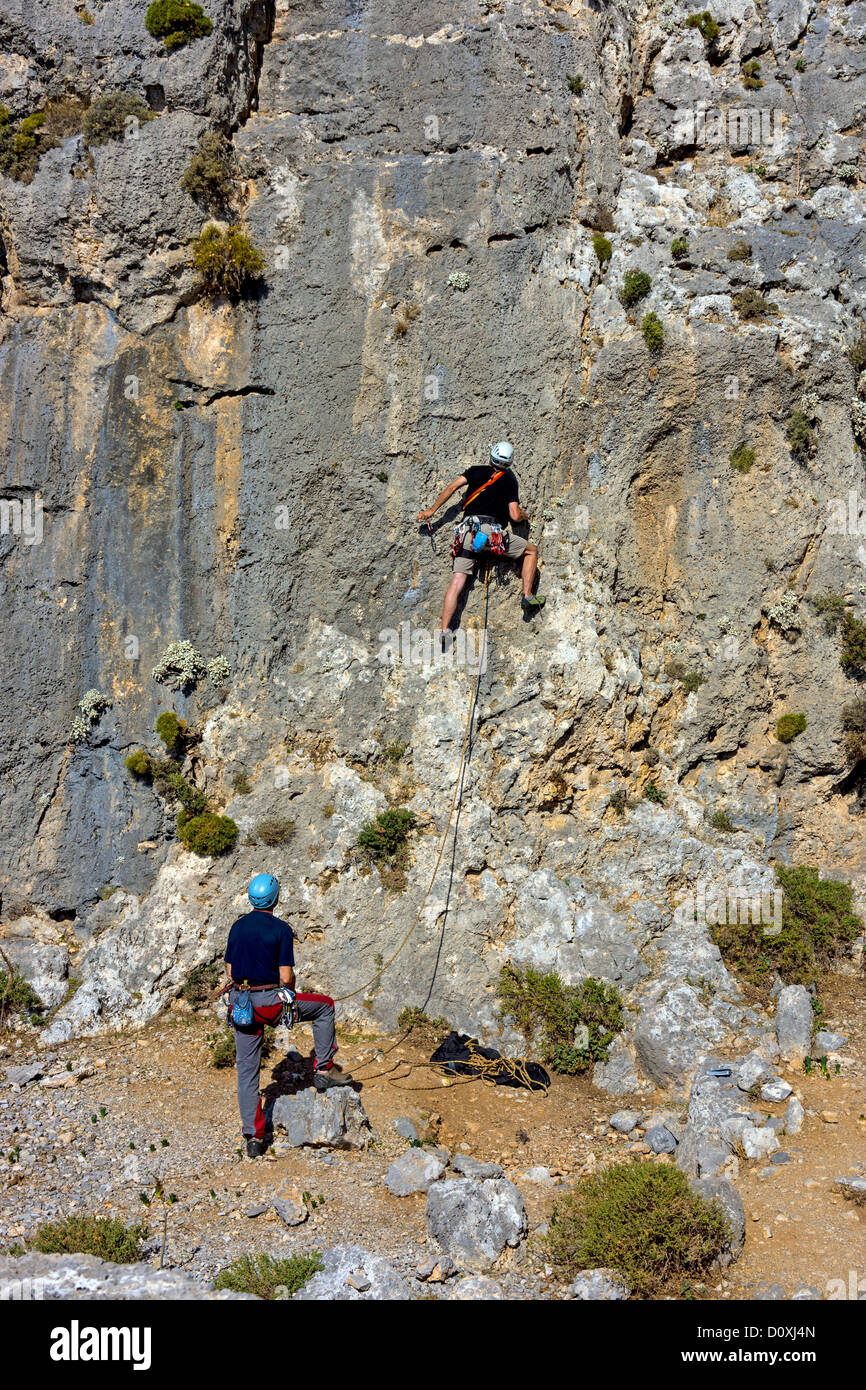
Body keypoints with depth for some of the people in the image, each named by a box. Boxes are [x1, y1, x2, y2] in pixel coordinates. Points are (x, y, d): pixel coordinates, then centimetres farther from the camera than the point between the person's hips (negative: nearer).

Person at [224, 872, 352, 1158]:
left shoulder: (237, 927, 7)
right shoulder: (281, 929, -9)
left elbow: (230, 973, 10)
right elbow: (286, 978, -11)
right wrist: (290, 993, 10)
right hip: (270, 1002, -5)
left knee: (247, 1070, 10)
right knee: (324, 1006, 17)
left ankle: (253, 1137, 9)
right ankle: (323, 1070, 18)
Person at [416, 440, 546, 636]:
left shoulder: (477, 470, 17)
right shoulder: (509, 480, 9)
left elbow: (452, 487, 8)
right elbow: (515, 516, 1)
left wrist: (431, 511, 16)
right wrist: (525, 515, 25)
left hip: (468, 532, 3)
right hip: (491, 531, -3)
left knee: (456, 584, -1)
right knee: (532, 550, 18)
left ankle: (444, 631, -11)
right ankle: (527, 597, 9)